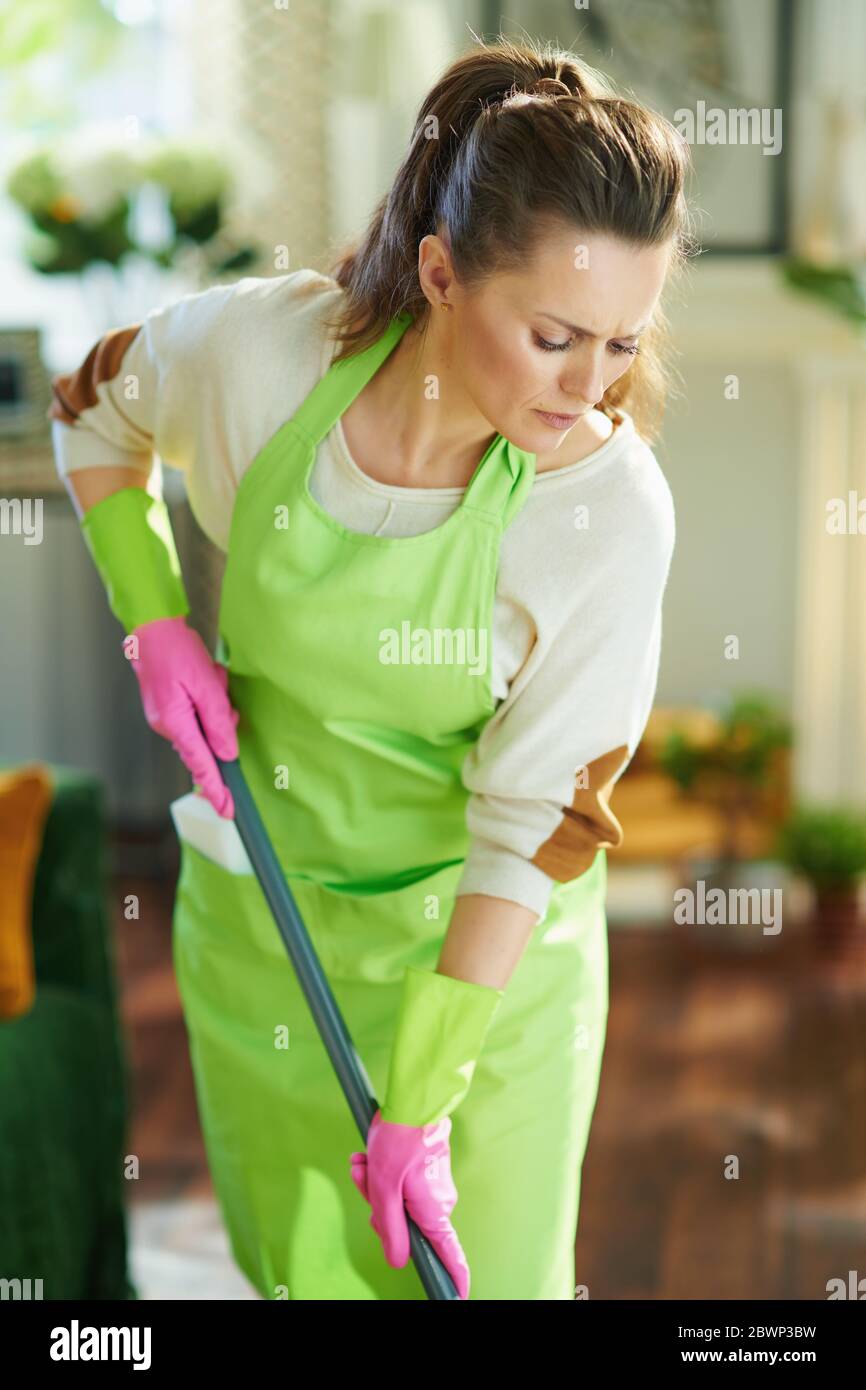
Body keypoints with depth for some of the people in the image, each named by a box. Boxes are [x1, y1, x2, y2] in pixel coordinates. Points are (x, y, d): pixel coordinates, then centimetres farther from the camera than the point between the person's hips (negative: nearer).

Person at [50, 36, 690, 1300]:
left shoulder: (609, 505, -24)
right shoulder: (257, 347, -21)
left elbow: (533, 830, -20)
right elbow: (91, 410, 3)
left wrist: (422, 1106, -18)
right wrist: (155, 620, -9)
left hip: (480, 944, -2)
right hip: (261, 908, 2)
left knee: (476, 1271, 10)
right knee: (299, 1265, 18)